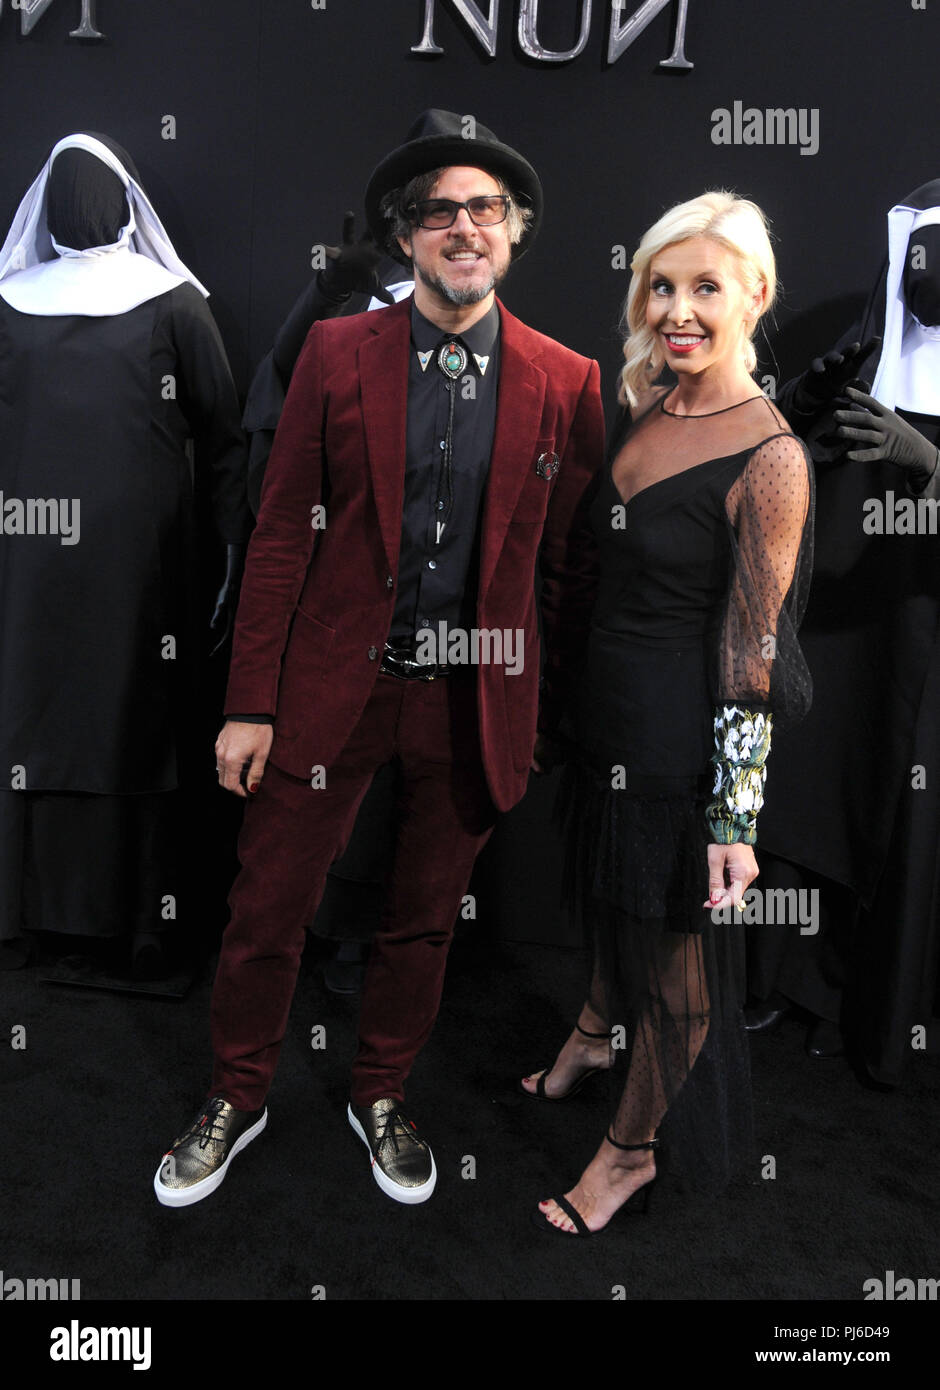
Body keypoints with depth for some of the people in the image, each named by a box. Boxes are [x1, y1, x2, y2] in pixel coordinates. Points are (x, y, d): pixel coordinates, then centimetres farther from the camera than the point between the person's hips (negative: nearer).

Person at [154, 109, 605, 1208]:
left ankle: (380, 1098, 42)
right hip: (332, 685, 0)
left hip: (474, 702, 1)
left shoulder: (567, 383, 1)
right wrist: (251, 703, -4)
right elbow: (282, 535, -2)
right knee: (267, 911, 10)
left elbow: (571, 563, 4)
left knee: (423, 920, 17)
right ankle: (237, 1099, 37)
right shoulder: (336, 354, 0)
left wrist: (554, 719, 5)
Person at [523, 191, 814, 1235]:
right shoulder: (640, 414, 3)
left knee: (673, 949, 12)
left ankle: (631, 1150, 35)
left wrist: (735, 821, -17)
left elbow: (751, 659, -19)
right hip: (609, 709, 7)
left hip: (686, 738, -7)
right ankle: (595, 1038, 57)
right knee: (612, 894, 28)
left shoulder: (769, 460, -20)